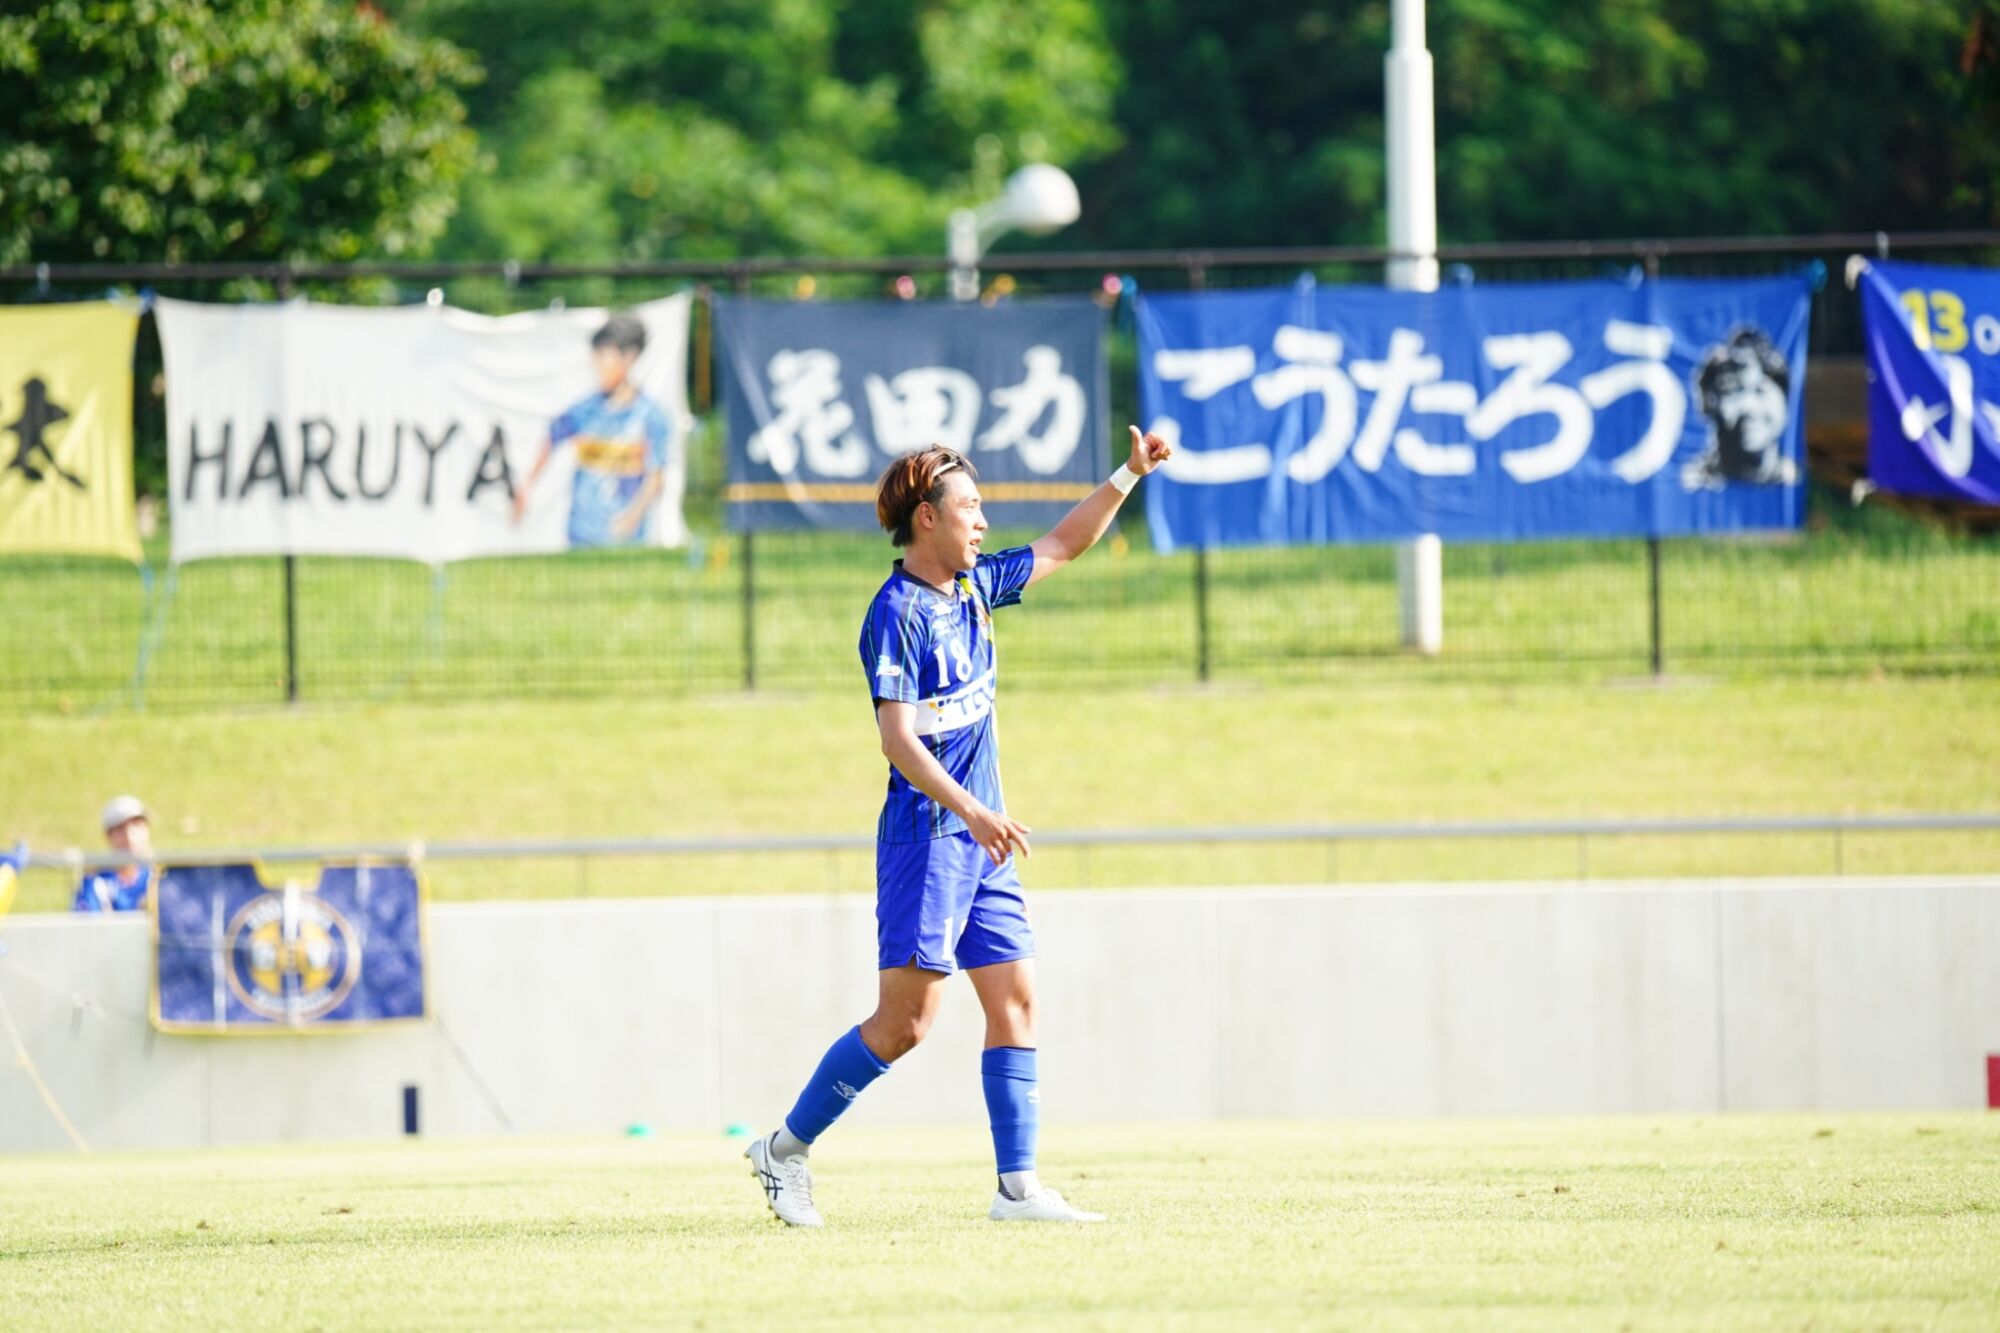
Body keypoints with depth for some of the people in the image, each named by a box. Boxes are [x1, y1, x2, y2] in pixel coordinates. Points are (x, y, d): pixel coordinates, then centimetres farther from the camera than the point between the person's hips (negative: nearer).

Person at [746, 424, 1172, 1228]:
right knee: (906, 1018, -9)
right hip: (925, 837, -8)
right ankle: (786, 1148, 4)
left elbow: (1063, 546, 27)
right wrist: (971, 811, -31)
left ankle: (1017, 1185, 1)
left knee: (1016, 1001, 2)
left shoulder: (972, 589, 11)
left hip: (980, 841, 9)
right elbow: (897, 739, -22)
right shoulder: (897, 612, -13)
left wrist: (1130, 475, 21)